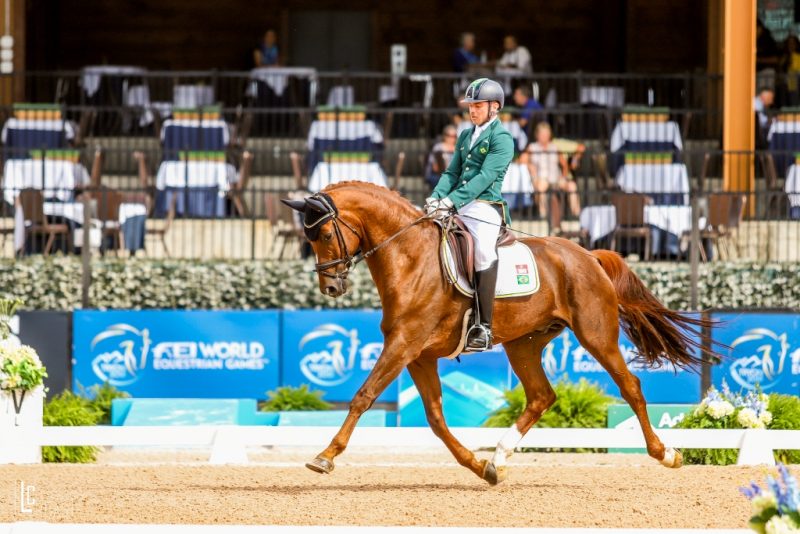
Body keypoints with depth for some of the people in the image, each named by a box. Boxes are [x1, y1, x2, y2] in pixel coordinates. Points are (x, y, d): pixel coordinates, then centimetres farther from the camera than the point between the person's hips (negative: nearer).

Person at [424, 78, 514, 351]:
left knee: (483, 256, -21)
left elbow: (485, 177, -15)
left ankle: (484, 329, -19)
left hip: (485, 208, -8)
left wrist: (452, 201, -23)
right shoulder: (466, 136, 19)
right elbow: (452, 172, 15)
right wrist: (437, 196, -4)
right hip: (457, 207, 8)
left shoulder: (501, 139, -5)